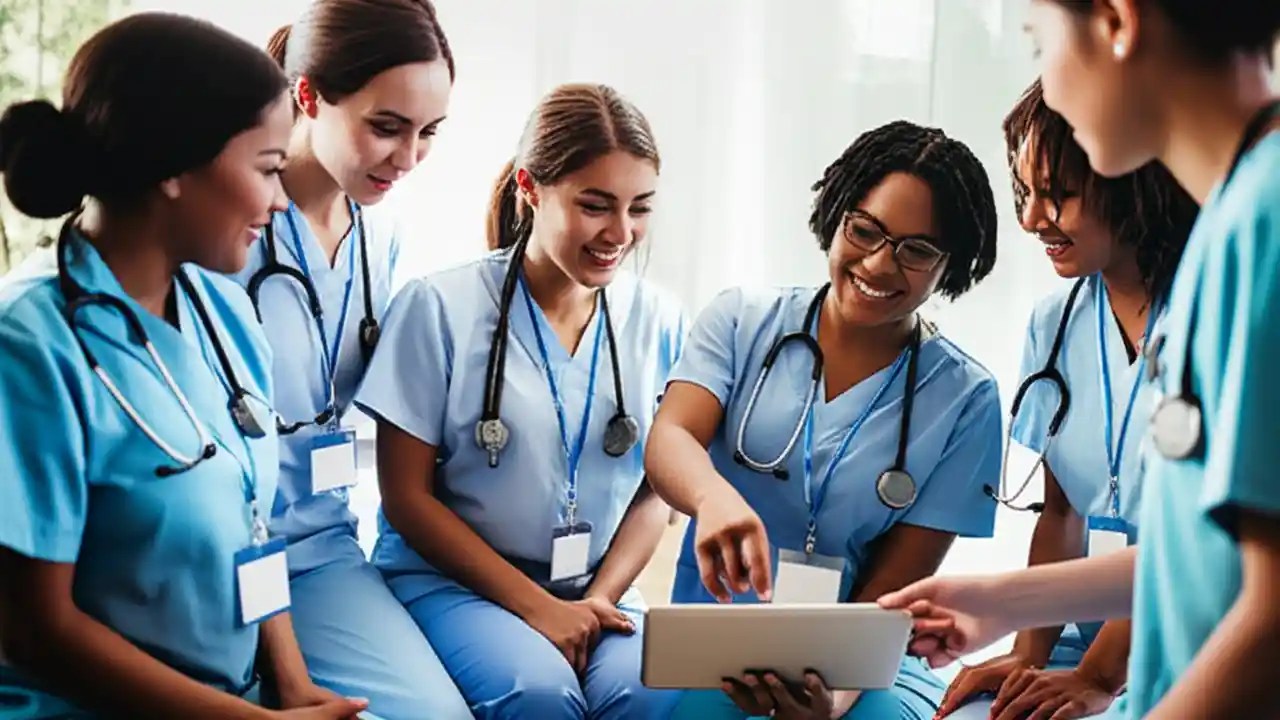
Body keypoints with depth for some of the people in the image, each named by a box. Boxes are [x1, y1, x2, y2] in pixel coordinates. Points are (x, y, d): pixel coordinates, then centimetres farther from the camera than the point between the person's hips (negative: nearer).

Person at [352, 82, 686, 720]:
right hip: (448, 579, -2)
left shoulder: (658, 321, 3)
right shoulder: (439, 308, -7)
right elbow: (407, 496, -6)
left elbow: (655, 488, 9)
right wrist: (535, 605, -13)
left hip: (596, 590, 3)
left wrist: (598, 599, -9)